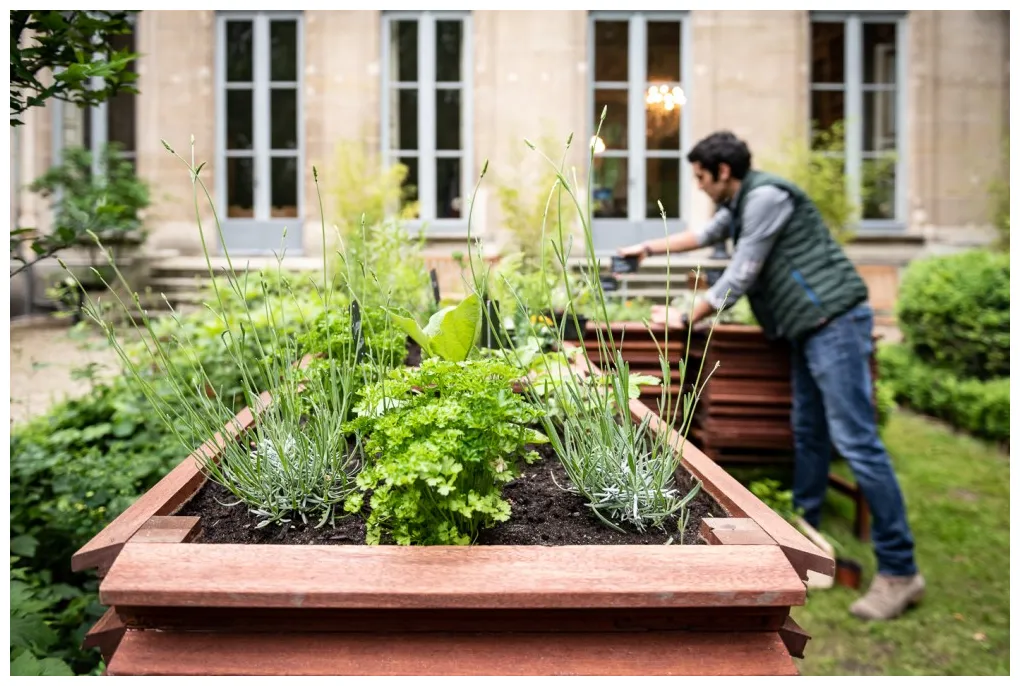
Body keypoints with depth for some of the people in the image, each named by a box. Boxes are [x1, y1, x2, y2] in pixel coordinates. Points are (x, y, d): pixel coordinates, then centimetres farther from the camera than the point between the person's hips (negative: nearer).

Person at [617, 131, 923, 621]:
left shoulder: (765, 196, -12)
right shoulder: (741, 205, 19)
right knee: (808, 434, 13)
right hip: (810, 328, 11)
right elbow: (704, 235, 38)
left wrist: (685, 320, -3)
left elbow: (739, 277, -13)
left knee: (855, 441, -12)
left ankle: (899, 571, -5)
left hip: (834, 322, -11)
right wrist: (648, 249, 41)